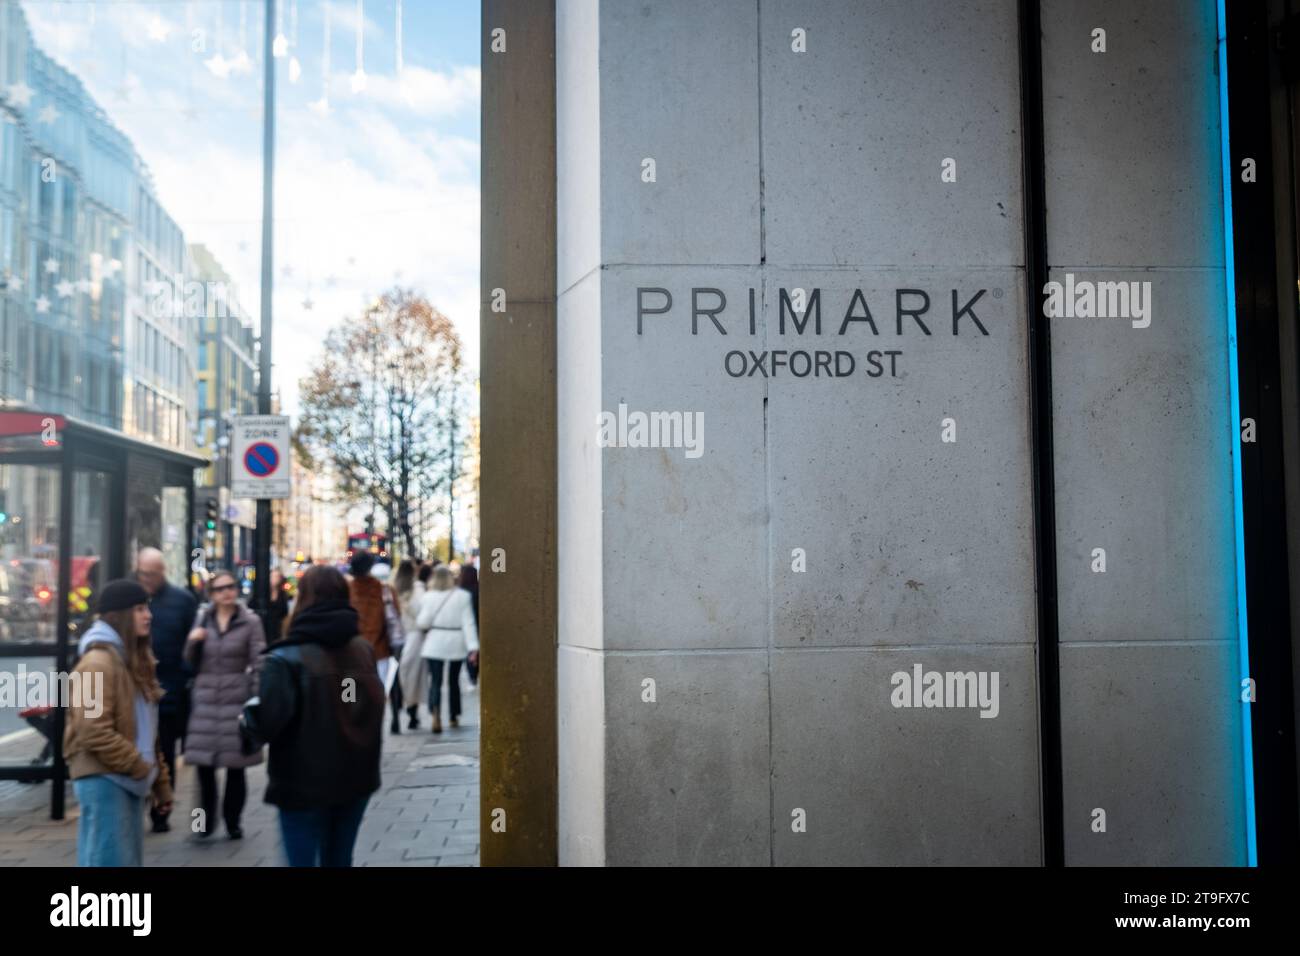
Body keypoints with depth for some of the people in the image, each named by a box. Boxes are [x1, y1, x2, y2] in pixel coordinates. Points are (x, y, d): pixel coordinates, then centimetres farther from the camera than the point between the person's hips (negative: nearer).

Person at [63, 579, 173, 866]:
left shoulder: (135, 659, 16)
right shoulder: (99, 661, -14)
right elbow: (94, 732, -21)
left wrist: (161, 783, 17)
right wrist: (141, 768, -14)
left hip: (127, 779, 9)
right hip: (103, 779, -9)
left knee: (129, 860, 12)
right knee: (109, 860, -9)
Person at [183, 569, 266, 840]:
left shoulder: (250, 622, -1)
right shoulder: (203, 620, 9)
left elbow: (258, 663, -3)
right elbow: (191, 662, 14)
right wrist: (193, 642, -7)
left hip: (236, 699, -3)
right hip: (205, 699, 3)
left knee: (235, 766, 2)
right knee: (204, 764, 2)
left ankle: (233, 822, 15)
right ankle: (206, 822, 15)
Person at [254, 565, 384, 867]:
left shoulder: (285, 659, -16)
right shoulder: (364, 650, 3)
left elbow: (269, 725, -22)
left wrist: (249, 722, -2)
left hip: (305, 784, -5)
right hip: (357, 777, 5)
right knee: (339, 860, 18)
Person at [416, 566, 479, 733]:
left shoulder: (428, 597, -6)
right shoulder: (463, 596, -5)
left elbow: (423, 622, -8)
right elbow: (468, 623, -8)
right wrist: (473, 646, -9)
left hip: (435, 643, -1)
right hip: (456, 644, 1)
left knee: (435, 681, -3)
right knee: (454, 681, 17)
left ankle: (436, 714, -25)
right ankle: (454, 717, 27)